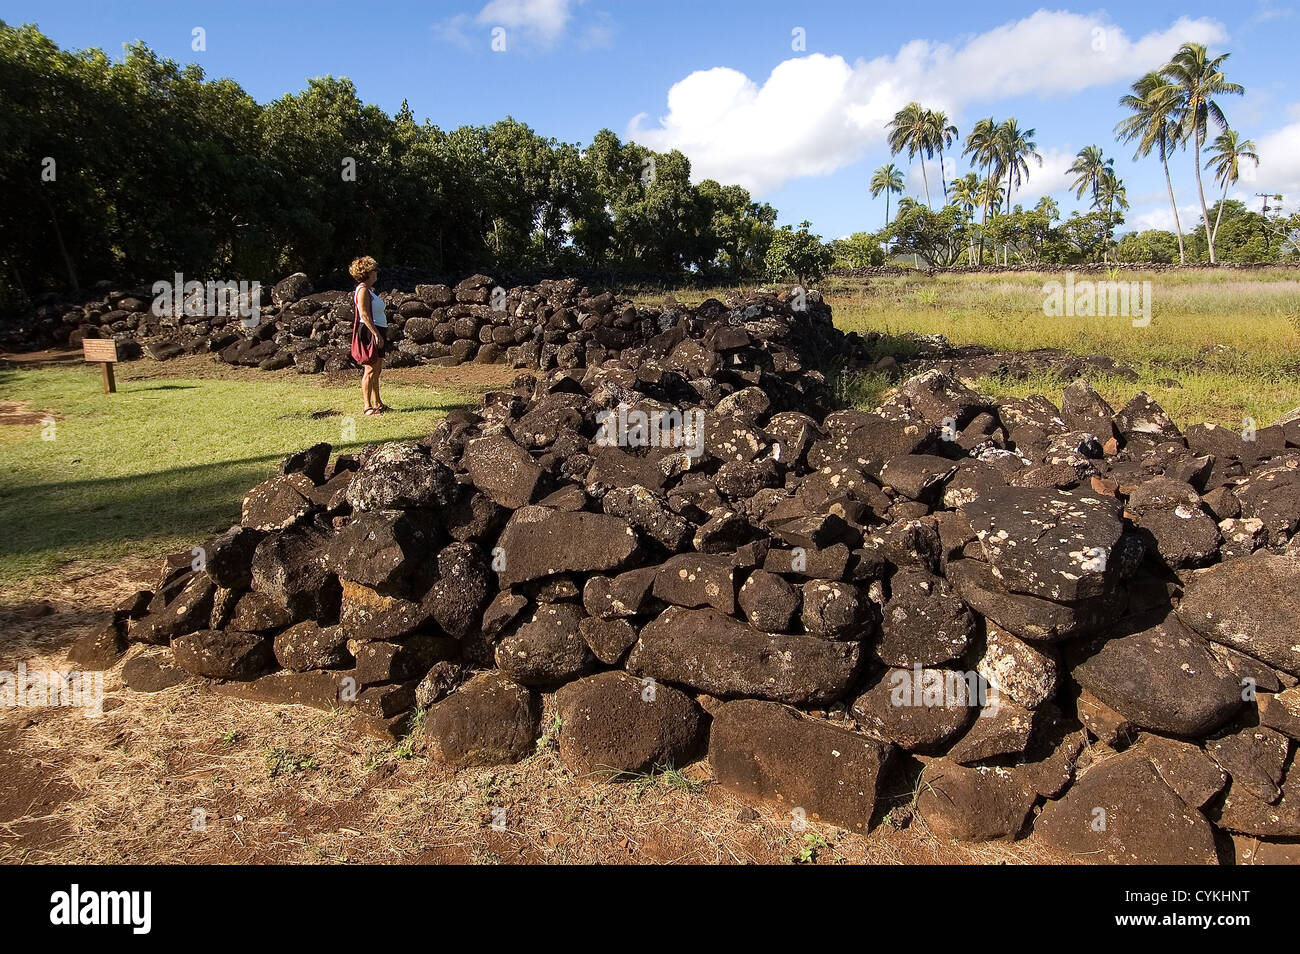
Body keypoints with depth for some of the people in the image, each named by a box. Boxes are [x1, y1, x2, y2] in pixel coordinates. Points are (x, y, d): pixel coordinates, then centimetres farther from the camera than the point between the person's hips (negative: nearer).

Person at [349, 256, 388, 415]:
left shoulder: (369, 290, 18)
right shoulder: (363, 290, -13)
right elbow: (365, 315, -21)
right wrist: (377, 335, -24)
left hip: (377, 332, 10)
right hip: (369, 332, -10)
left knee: (377, 369, 15)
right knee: (370, 370, -8)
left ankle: (377, 403, 23)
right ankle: (368, 407, -5)